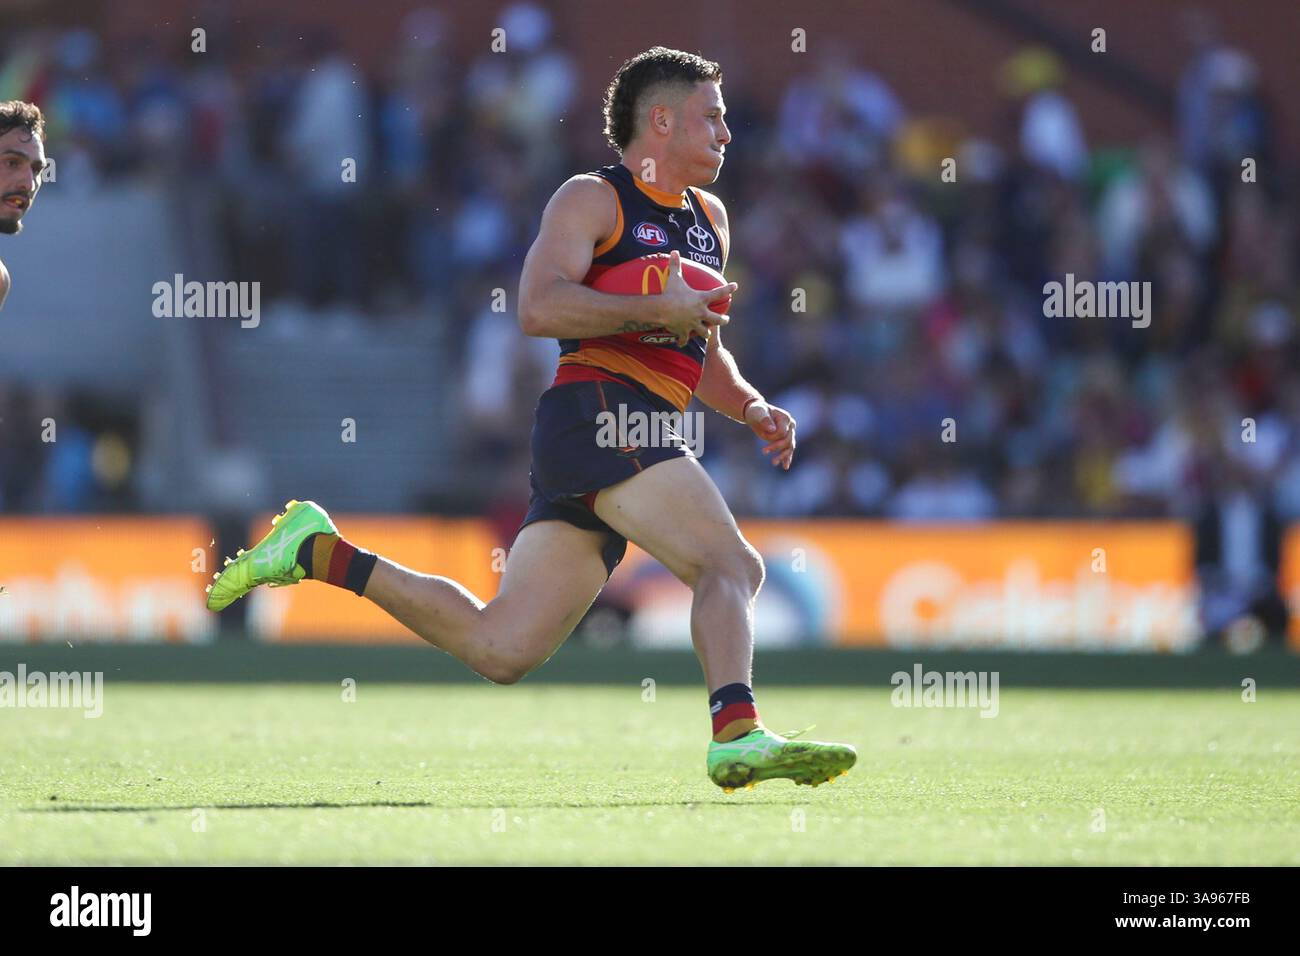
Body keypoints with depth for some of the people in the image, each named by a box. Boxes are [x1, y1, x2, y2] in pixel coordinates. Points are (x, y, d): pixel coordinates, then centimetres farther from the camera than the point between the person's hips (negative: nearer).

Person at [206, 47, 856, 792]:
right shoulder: (591, 201, 1)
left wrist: (753, 408, 17)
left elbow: (702, 359, 36)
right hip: (596, 410, -8)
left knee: (500, 646, 2)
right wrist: (656, 310, -19)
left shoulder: (709, 219, 27)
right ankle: (737, 735, -35)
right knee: (733, 565, -22)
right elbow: (540, 307, -15)